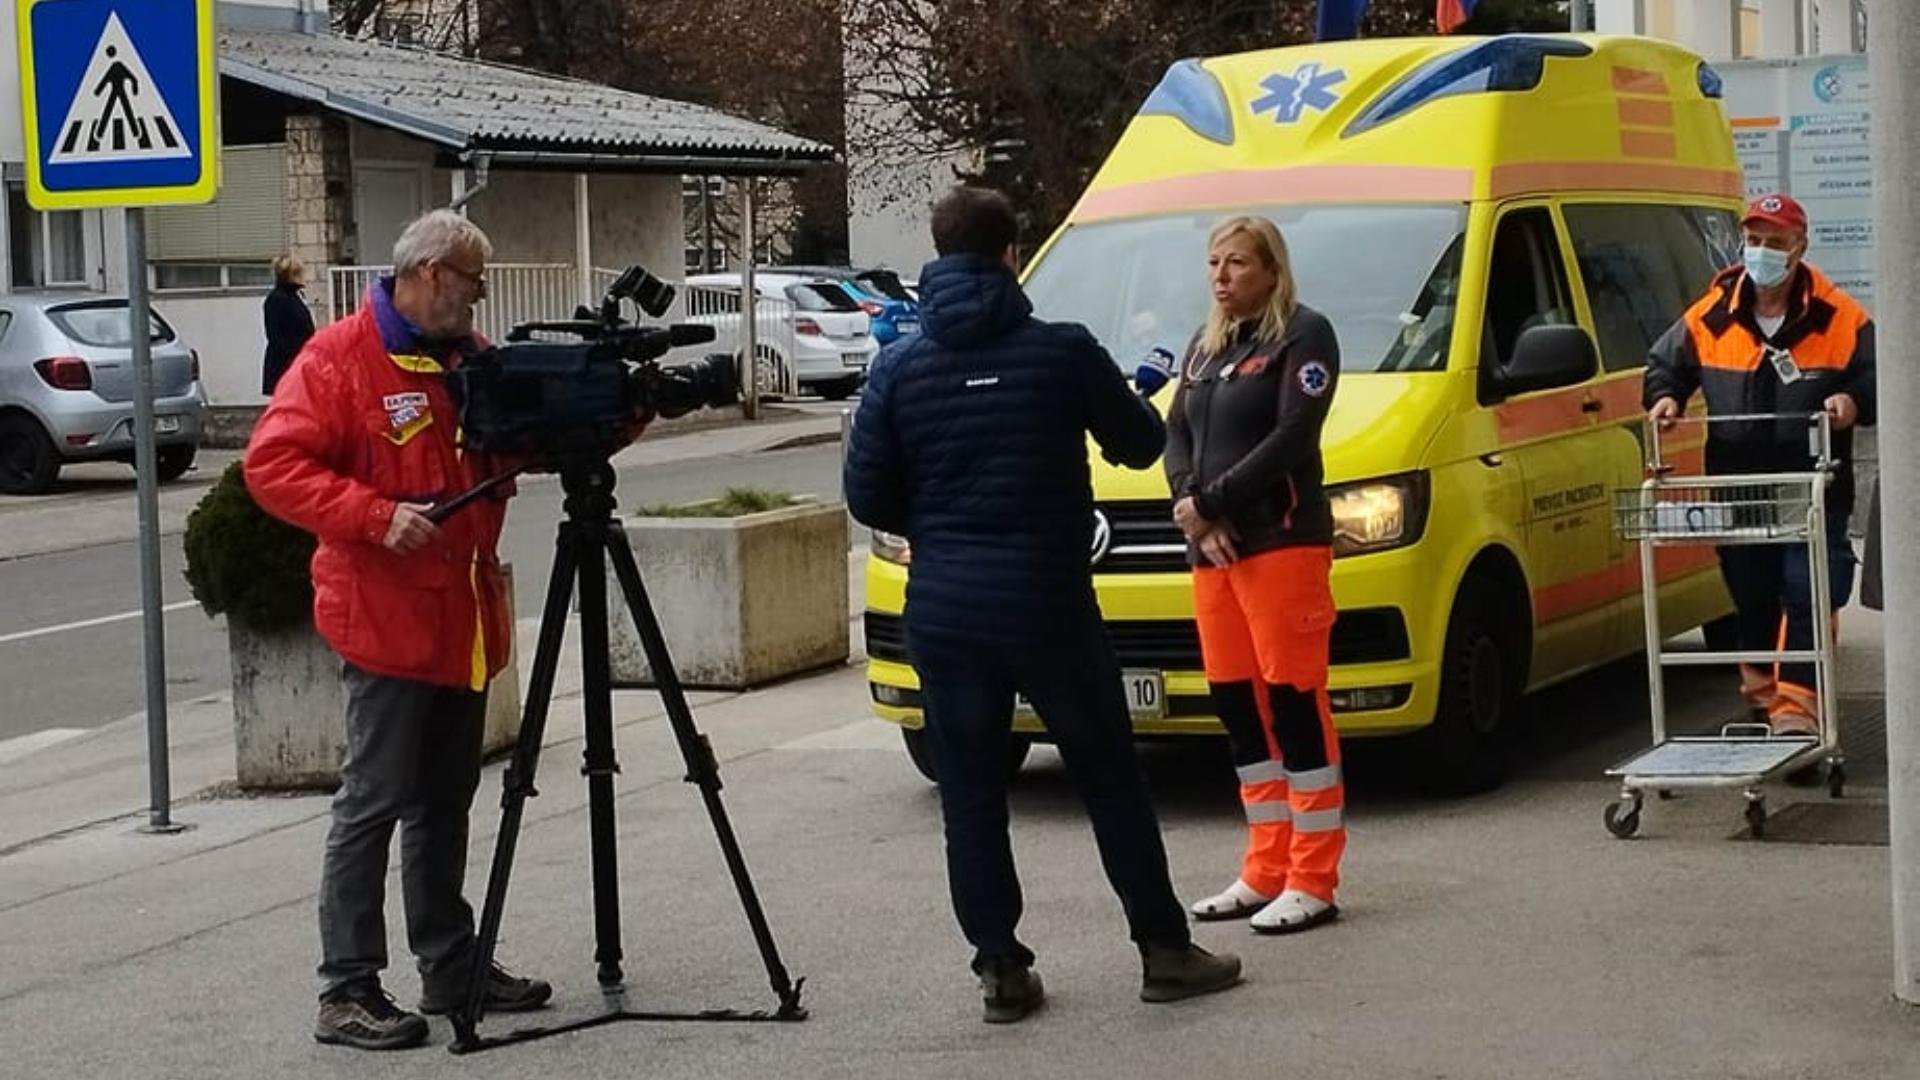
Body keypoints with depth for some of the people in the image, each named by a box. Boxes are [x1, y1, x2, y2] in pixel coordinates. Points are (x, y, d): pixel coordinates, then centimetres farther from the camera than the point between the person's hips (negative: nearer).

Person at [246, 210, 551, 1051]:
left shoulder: (471, 357, 13)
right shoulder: (340, 357, -11)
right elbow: (271, 465, -16)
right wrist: (376, 514, -26)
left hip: (463, 617, 8)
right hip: (387, 617, -8)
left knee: (444, 799, 14)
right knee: (374, 801, -6)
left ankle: (451, 967, 23)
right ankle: (347, 992, -3)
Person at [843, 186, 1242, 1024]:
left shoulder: (900, 366, 0)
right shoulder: (1062, 351, -6)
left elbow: (868, 496, 2)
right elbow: (1139, 444, 5)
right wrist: (1130, 396, 27)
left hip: (944, 609, 2)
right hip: (1048, 602, -1)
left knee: (970, 794, 8)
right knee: (1109, 778, 10)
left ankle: (1001, 968, 7)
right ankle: (1164, 950, 15)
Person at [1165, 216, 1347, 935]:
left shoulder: (1303, 336, -3)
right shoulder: (1206, 345, 20)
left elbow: (1292, 438, -14)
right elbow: (1177, 434, 14)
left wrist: (1209, 502, -14)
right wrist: (1192, 508, -5)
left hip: (1283, 544, -8)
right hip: (1213, 551, 8)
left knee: (1293, 702, -7)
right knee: (1237, 706, 8)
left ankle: (1312, 882, -5)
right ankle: (1266, 871, 16)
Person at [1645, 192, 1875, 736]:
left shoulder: (1840, 319, -4)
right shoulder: (1710, 318, 4)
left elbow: (1878, 378, 1)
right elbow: (1664, 363, 17)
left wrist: (1854, 401, -19)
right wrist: (1664, 397, -3)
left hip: (1814, 492, -3)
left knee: (1807, 599, -9)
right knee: (1752, 601, 14)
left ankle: (1796, 705, -11)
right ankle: (1761, 692, 33)